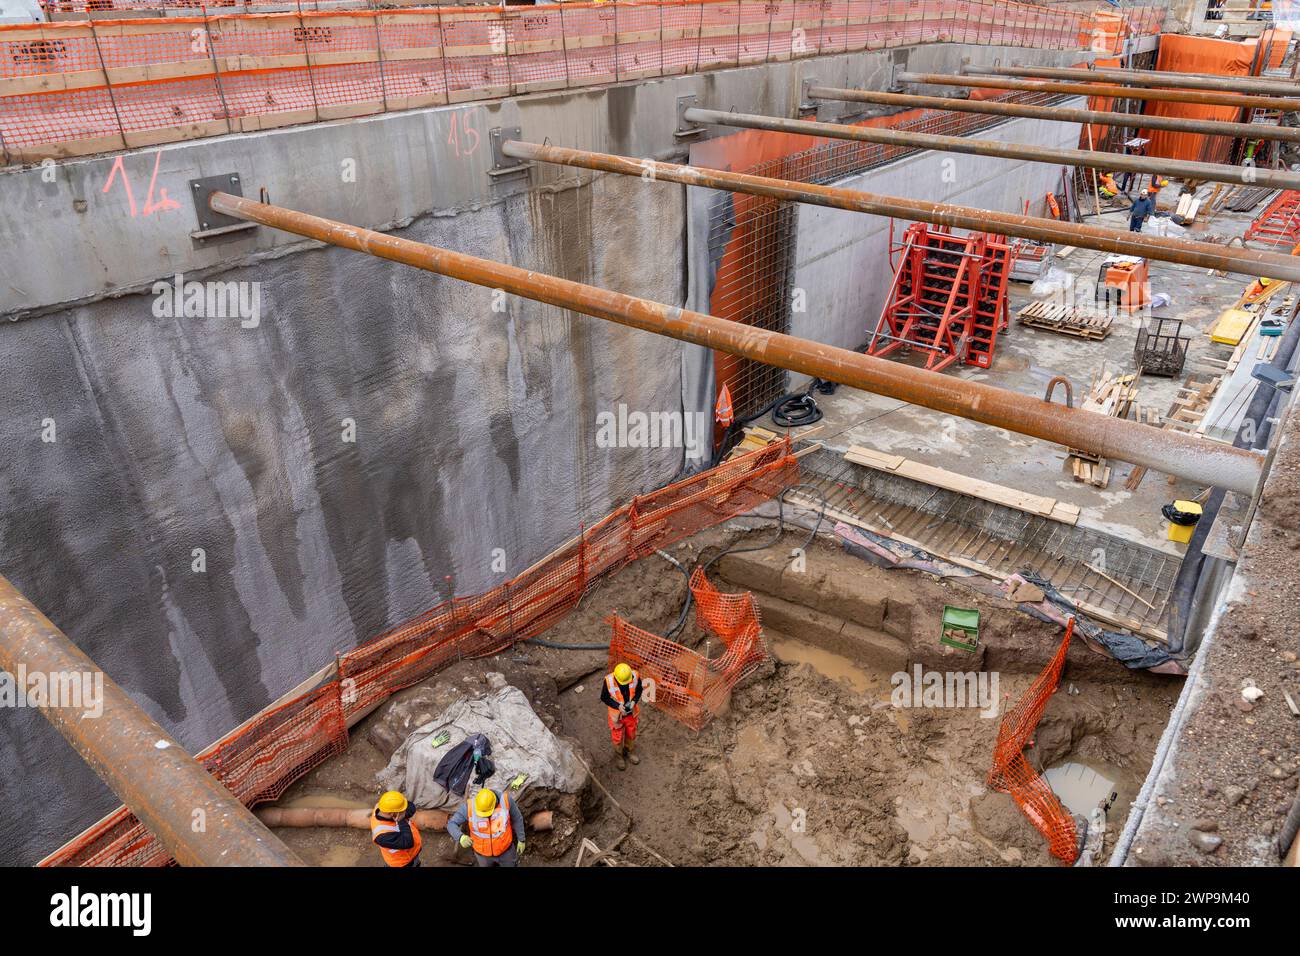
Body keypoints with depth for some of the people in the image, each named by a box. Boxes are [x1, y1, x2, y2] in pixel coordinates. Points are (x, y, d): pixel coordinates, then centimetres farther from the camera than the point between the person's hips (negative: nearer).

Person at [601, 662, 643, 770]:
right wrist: (618, 706, -27)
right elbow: (604, 697, -16)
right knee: (617, 737, 20)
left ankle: (630, 751, 56)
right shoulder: (609, 681, -32)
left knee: (631, 734, 26)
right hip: (616, 714, -2)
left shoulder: (635, 676, -27)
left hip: (631, 712, 2)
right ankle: (619, 756, 50)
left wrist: (634, 701, -23)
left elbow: (639, 690, -6)